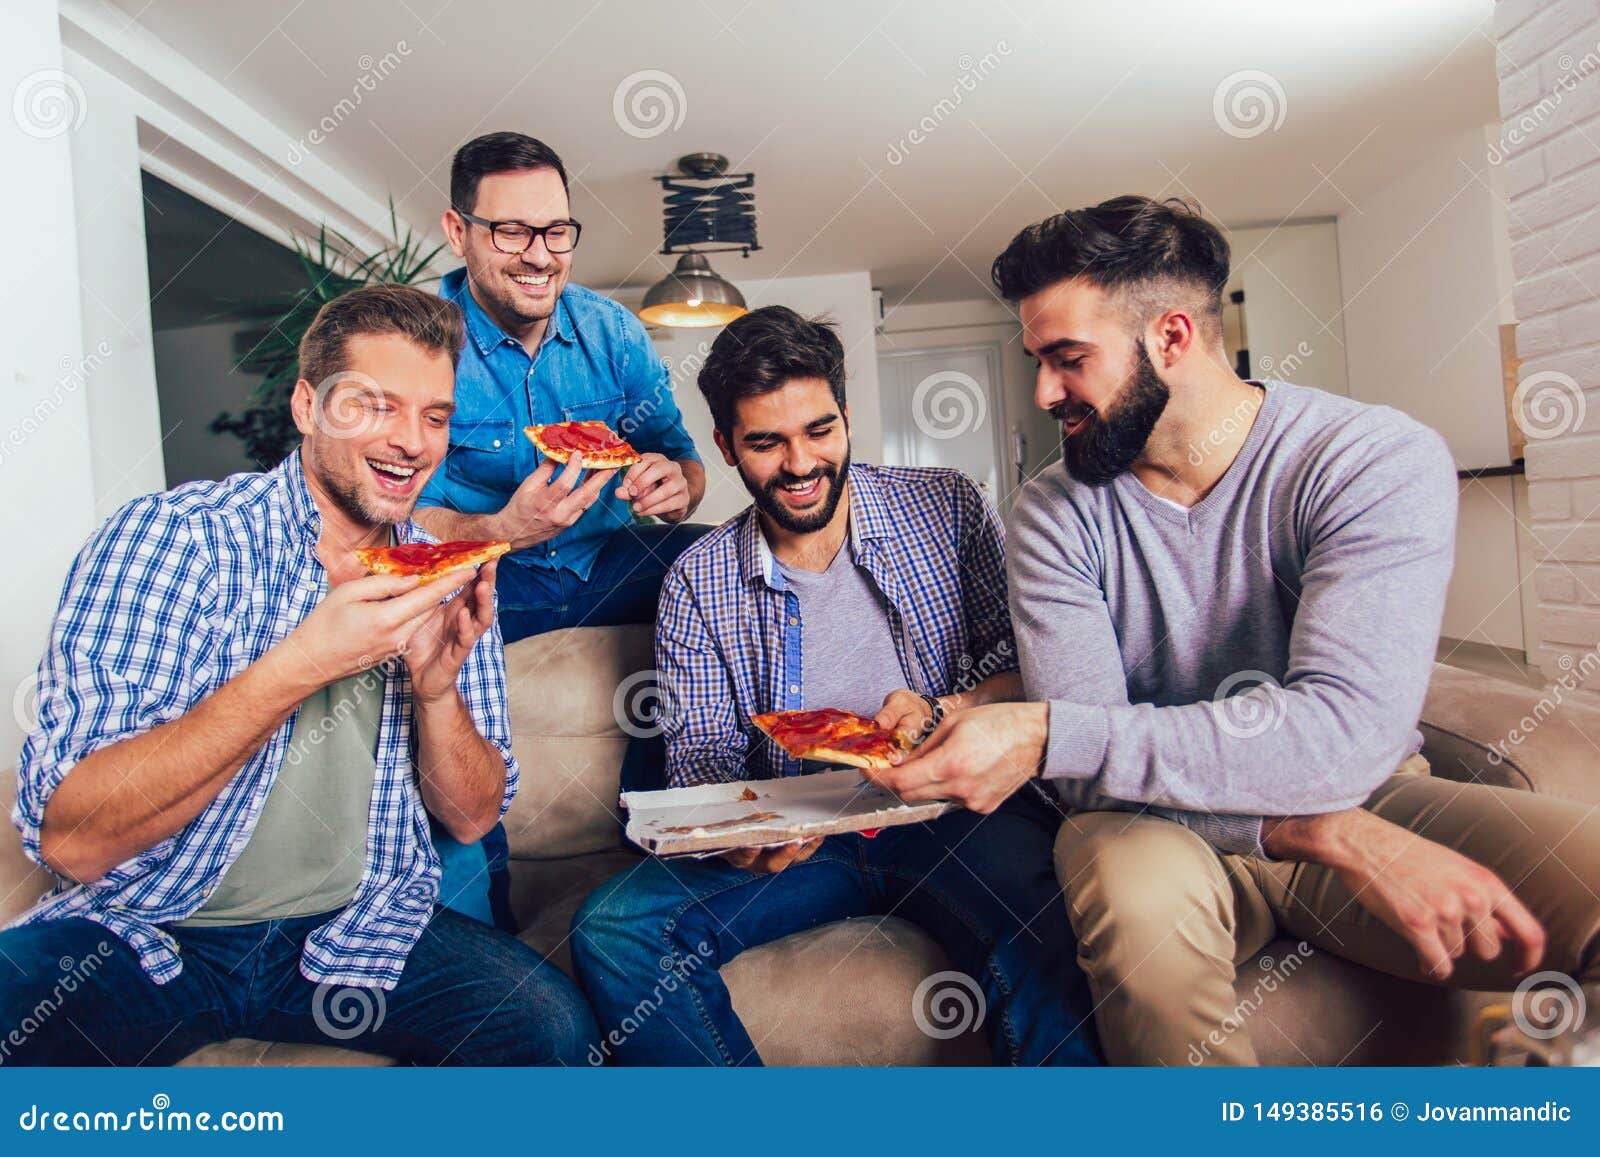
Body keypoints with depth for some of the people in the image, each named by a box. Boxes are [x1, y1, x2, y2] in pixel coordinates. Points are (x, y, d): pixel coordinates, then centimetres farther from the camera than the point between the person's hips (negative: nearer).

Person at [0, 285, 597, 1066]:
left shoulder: (446, 584, 2)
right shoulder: (167, 536, -10)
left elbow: (471, 818, 3)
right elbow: (70, 839, -19)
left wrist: (436, 687, -17)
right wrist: (301, 665, -29)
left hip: (355, 934, 4)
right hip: (149, 935, -3)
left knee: (551, 1024, -19)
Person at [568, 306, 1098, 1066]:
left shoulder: (946, 509, 3)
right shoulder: (696, 583, 4)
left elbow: (1030, 661, 4)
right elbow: (701, 766, 3)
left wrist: (944, 712, -17)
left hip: (955, 811, -2)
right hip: (798, 833, 3)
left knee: (1045, 950, -35)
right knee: (614, 930, -20)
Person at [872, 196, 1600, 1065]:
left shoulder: (1378, 461, -12)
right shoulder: (1055, 515, -5)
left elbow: (1343, 733, -26)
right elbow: (1094, 772, -14)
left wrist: (1045, 734, -33)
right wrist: (1331, 837, -28)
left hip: (1370, 801, 0)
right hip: (1163, 824, 1)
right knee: (1134, 888, -33)